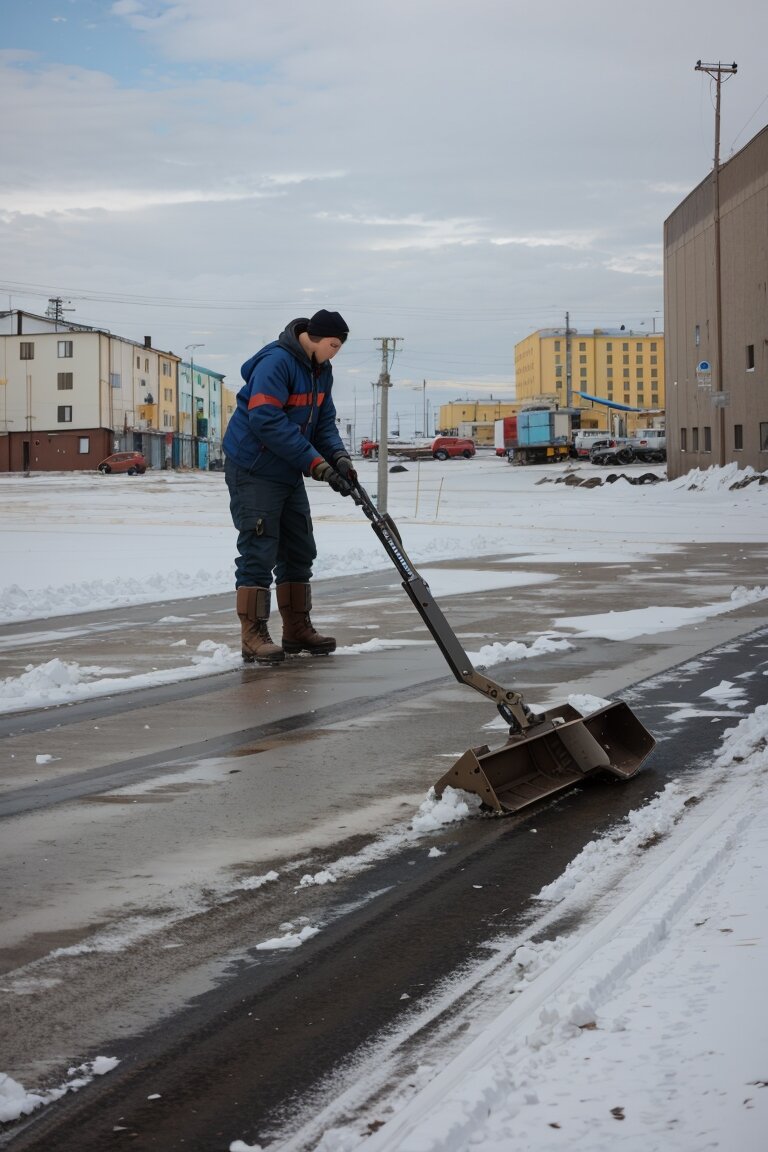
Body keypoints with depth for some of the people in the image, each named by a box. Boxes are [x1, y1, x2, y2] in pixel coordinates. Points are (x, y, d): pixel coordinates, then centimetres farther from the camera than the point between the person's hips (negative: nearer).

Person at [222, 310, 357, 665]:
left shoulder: (321, 371, 7)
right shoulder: (276, 362, -22)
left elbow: (324, 422, 10)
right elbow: (268, 422, -29)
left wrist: (339, 456, -11)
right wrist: (317, 463, -28)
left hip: (289, 473, 9)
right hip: (253, 469, -9)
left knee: (299, 552, 12)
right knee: (258, 553, -9)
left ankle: (297, 630, 21)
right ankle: (254, 637, -5)